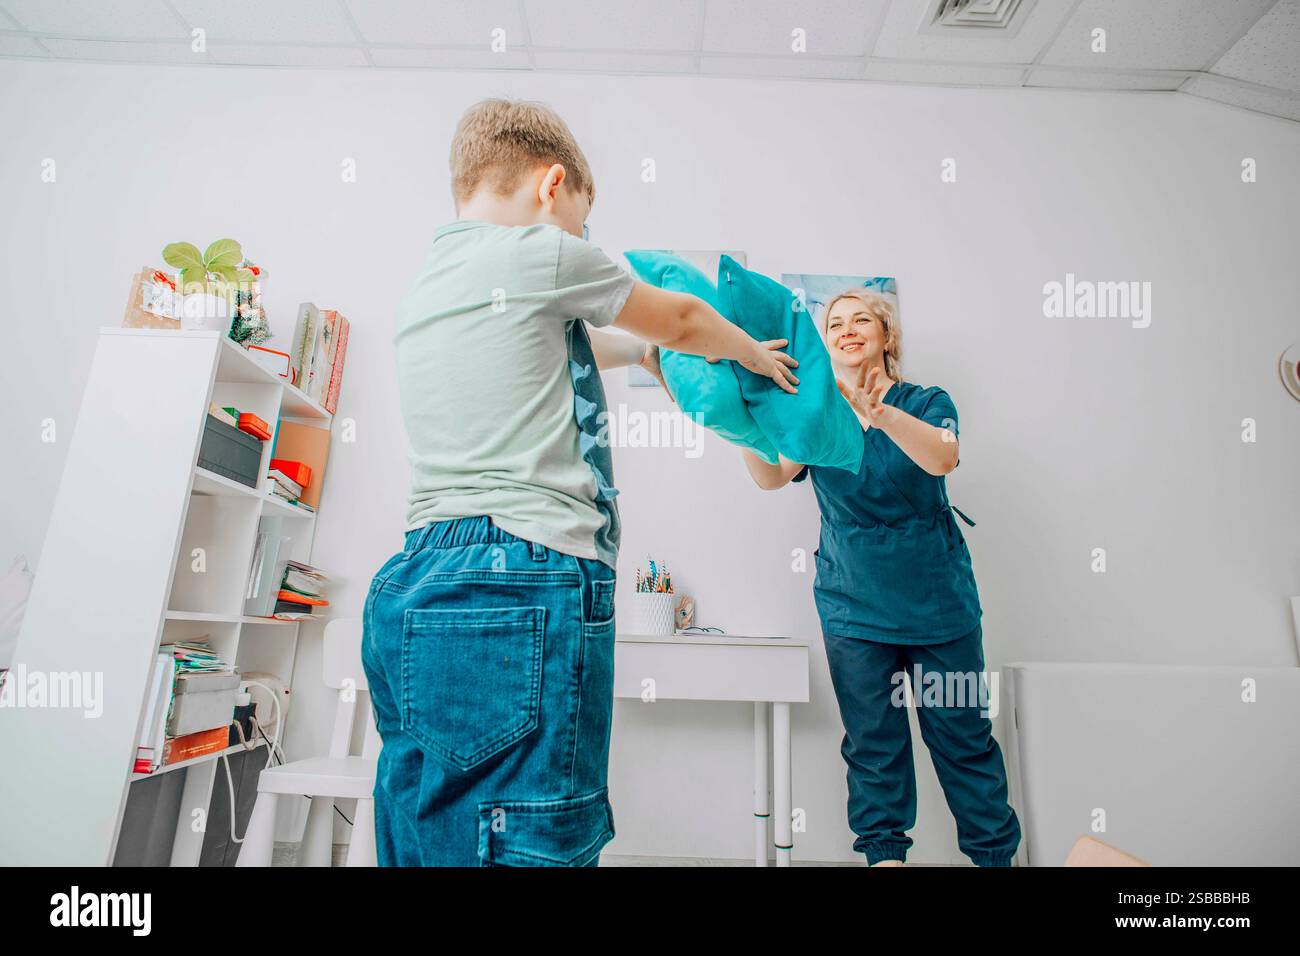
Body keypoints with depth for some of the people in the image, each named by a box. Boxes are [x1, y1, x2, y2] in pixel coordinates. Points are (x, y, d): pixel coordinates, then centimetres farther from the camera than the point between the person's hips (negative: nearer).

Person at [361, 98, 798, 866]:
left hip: (411, 592, 10)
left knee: (426, 848, 15)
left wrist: (643, 351, 50)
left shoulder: (427, 284, 23)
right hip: (517, 596, -9)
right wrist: (754, 353, 32)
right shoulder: (539, 253, -2)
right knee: (525, 849, -2)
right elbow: (682, 320, 13)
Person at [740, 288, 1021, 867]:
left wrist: (879, 411, -41)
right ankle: (883, 850, 27)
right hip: (853, 604, 1)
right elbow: (772, 477, -15)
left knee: (962, 732, 9)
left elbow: (942, 458, -23)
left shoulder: (926, 403, -1)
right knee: (872, 737, 9)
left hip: (937, 598, 0)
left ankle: (995, 851, 29)